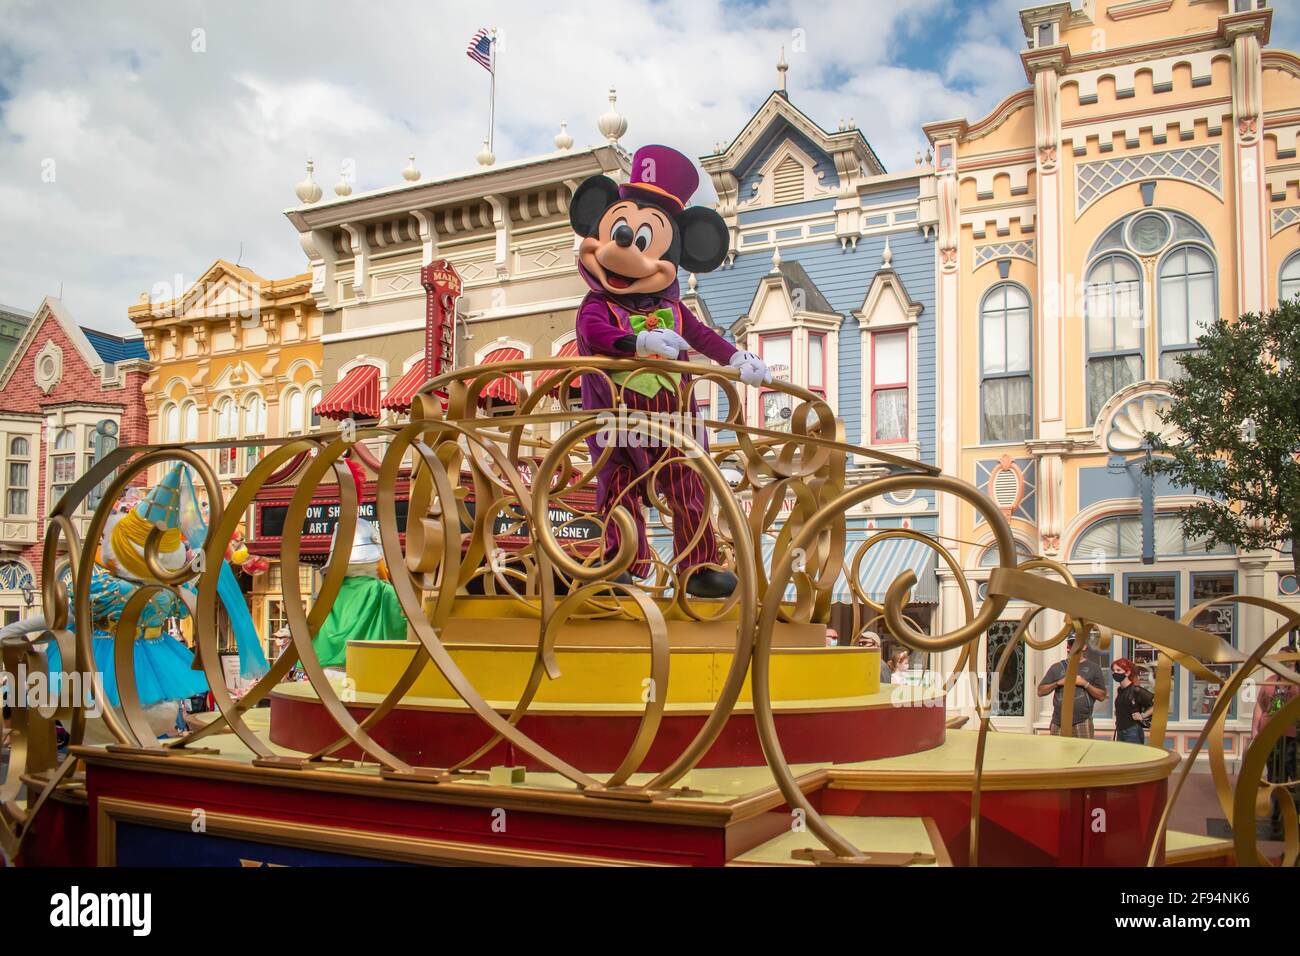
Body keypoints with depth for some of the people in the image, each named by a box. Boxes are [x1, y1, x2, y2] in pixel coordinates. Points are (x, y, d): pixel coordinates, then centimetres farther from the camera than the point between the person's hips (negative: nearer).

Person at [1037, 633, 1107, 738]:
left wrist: (1085, 684, -8)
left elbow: (1102, 696, 4)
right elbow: (1040, 692, 10)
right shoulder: (1057, 667, 14)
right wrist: (1058, 683, -4)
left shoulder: (1092, 668, 9)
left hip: (1082, 723, -2)